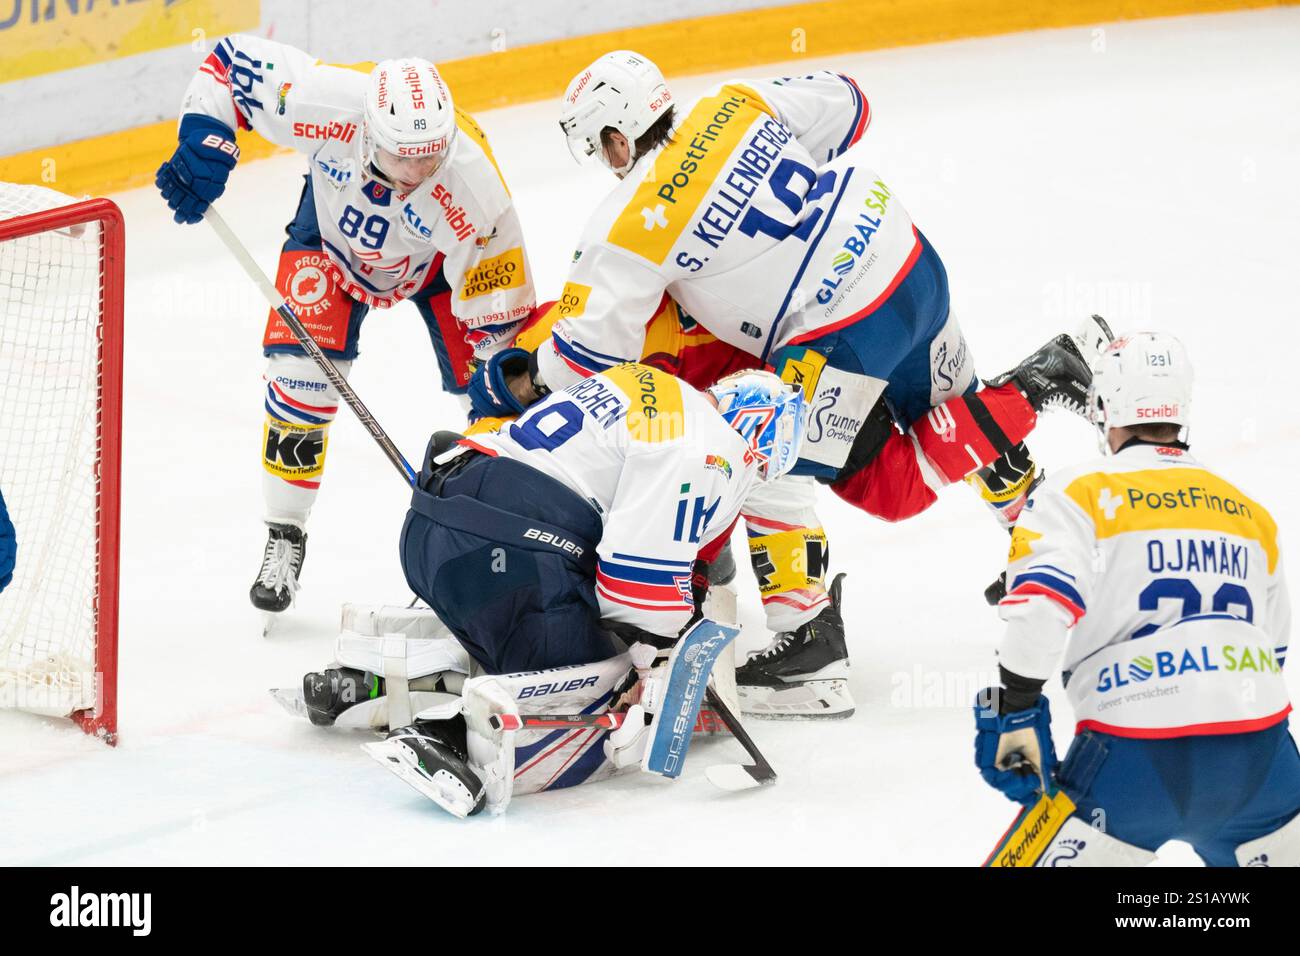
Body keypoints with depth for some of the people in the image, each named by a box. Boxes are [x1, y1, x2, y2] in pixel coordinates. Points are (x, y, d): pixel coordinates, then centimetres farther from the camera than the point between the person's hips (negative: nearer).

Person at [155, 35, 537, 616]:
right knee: (302, 369, -15)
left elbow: (498, 312, -31)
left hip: (441, 257, -1)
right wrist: (203, 143, -32)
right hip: (334, 228, 1)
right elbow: (234, 59, -23)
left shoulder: (474, 190, -41)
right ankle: (284, 536, 4)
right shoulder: (325, 102, -41)